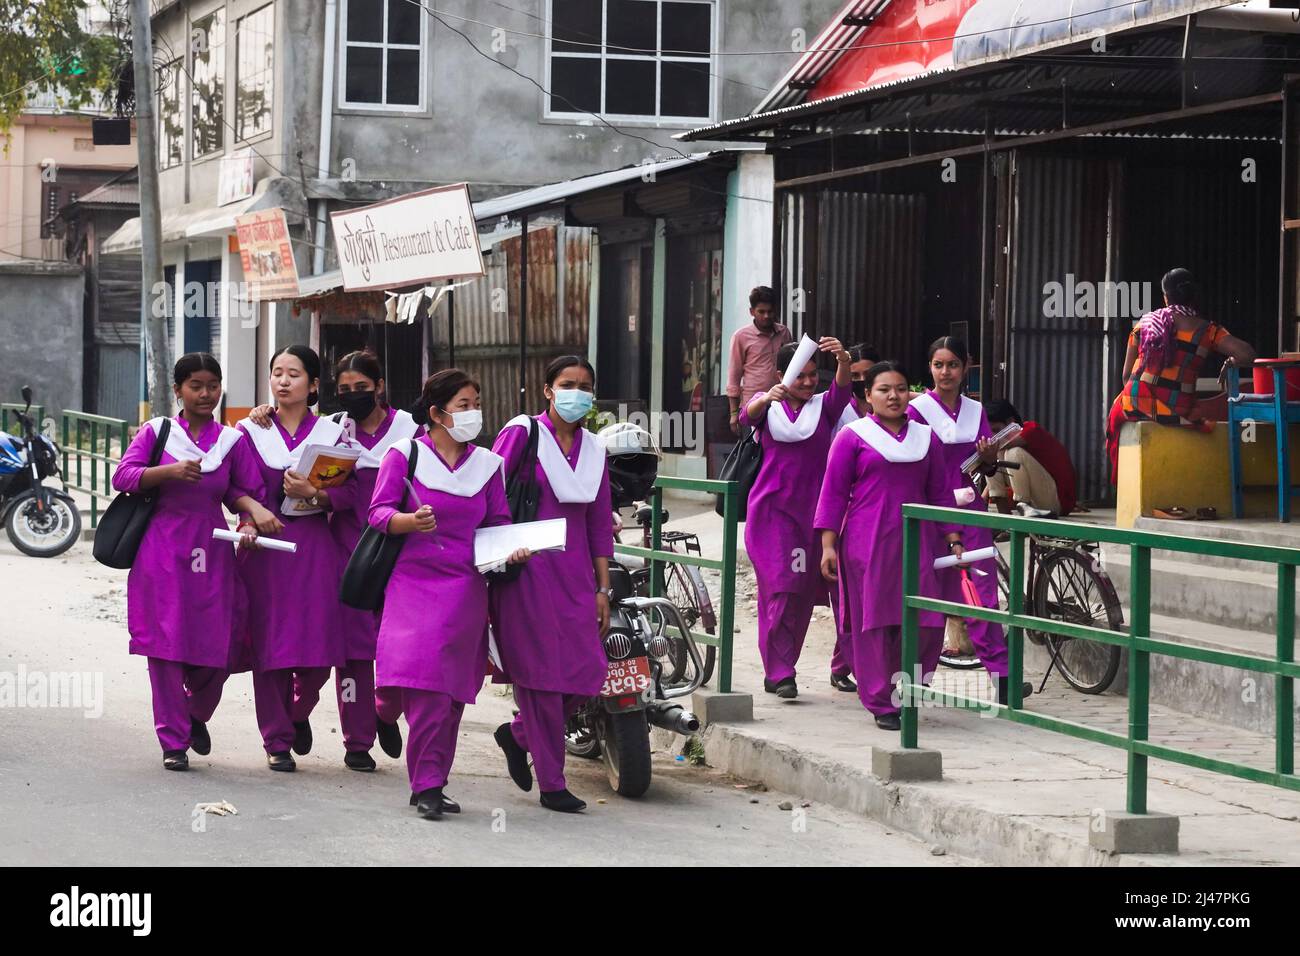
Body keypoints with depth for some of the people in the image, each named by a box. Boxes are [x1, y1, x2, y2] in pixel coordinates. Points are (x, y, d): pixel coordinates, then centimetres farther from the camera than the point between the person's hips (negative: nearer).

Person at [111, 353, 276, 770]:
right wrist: (169, 471, -18)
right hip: (162, 551, -2)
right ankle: (174, 741, 7)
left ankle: (196, 714, 31)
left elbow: (248, 492, 8)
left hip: (211, 552, 2)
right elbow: (123, 475, -5)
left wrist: (250, 520, -12)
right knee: (165, 643, -3)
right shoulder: (157, 432, 3)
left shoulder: (232, 441, 7)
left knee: (216, 649, -1)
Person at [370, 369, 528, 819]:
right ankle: (428, 783, -4)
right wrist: (412, 521, -23)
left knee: (451, 690, 1)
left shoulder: (487, 465, 12)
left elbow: (499, 523, 16)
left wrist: (513, 547, -5)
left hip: (466, 589, 3)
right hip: (414, 580, -3)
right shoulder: (405, 454, 1)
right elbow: (379, 513, -3)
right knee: (425, 681, -17)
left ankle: (429, 785, 9)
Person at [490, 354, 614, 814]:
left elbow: (599, 524, 17)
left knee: (588, 671, -3)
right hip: (528, 568, -6)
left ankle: (517, 734, 23)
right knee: (544, 673, -6)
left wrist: (602, 589, 13)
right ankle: (551, 784, 2)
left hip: (575, 573, 6)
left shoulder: (592, 449, 16)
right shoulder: (521, 432, -1)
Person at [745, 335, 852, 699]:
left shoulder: (824, 406, 7)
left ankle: (778, 671, 13)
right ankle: (778, 672, -6)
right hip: (773, 508, -2)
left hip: (813, 511, 2)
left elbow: (842, 389, -14)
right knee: (779, 589, -10)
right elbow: (750, 413, -17)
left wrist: (843, 361, -36)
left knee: (803, 591, 3)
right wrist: (765, 398, -40)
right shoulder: (768, 406, 5)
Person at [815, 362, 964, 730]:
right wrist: (828, 545, -5)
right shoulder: (853, 437, 2)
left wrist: (953, 539, 11)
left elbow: (941, 493, 17)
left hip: (916, 541, 3)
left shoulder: (926, 437, 13)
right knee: (874, 621, -2)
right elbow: (833, 493, 1)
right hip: (867, 543, -3)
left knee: (926, 622, -6)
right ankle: (882, 703, 7)